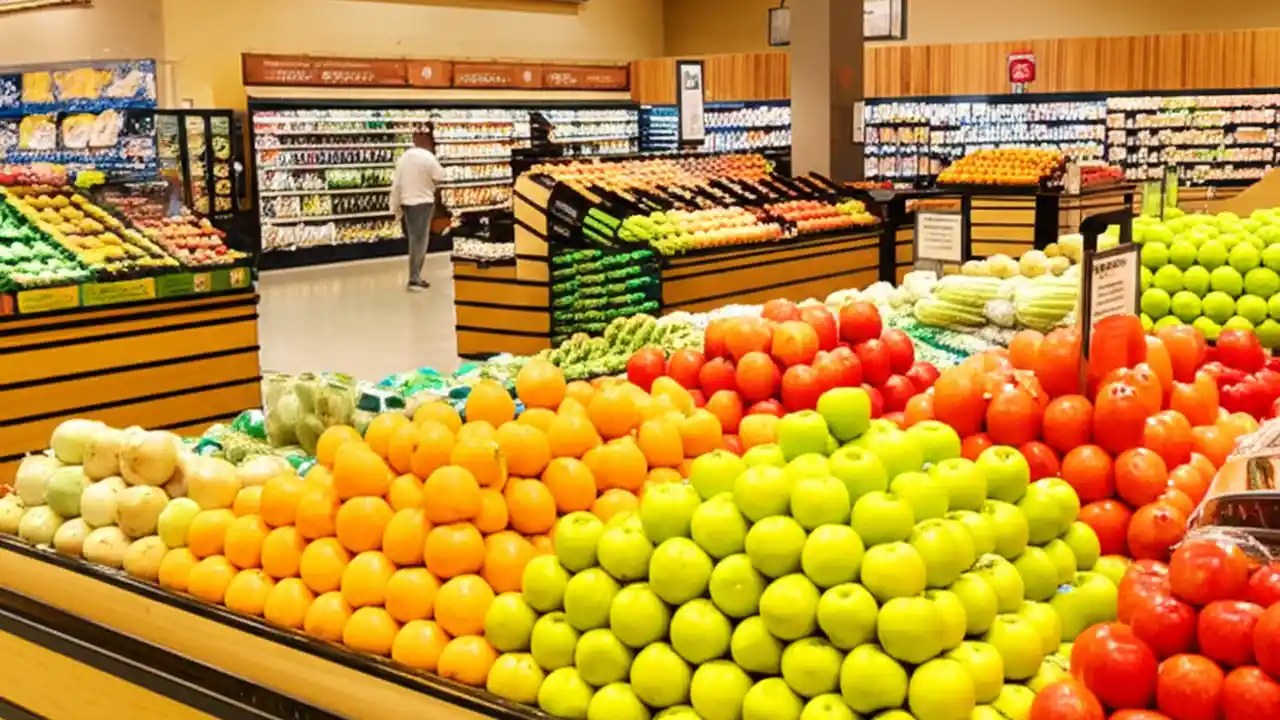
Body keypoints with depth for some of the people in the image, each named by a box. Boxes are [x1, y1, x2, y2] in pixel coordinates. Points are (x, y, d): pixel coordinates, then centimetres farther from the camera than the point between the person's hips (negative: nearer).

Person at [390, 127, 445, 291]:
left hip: (406, 202, 6)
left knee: (413, 239, 16)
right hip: (423, 203, -6)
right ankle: (414, 279, -5)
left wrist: (396, 207, 8)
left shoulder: (403, 157, 4)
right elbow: (440, 178, -5)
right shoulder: (428, 157, -13)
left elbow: (396, 184, 3)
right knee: (420, 240, -2)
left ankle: (415, 276, 22)